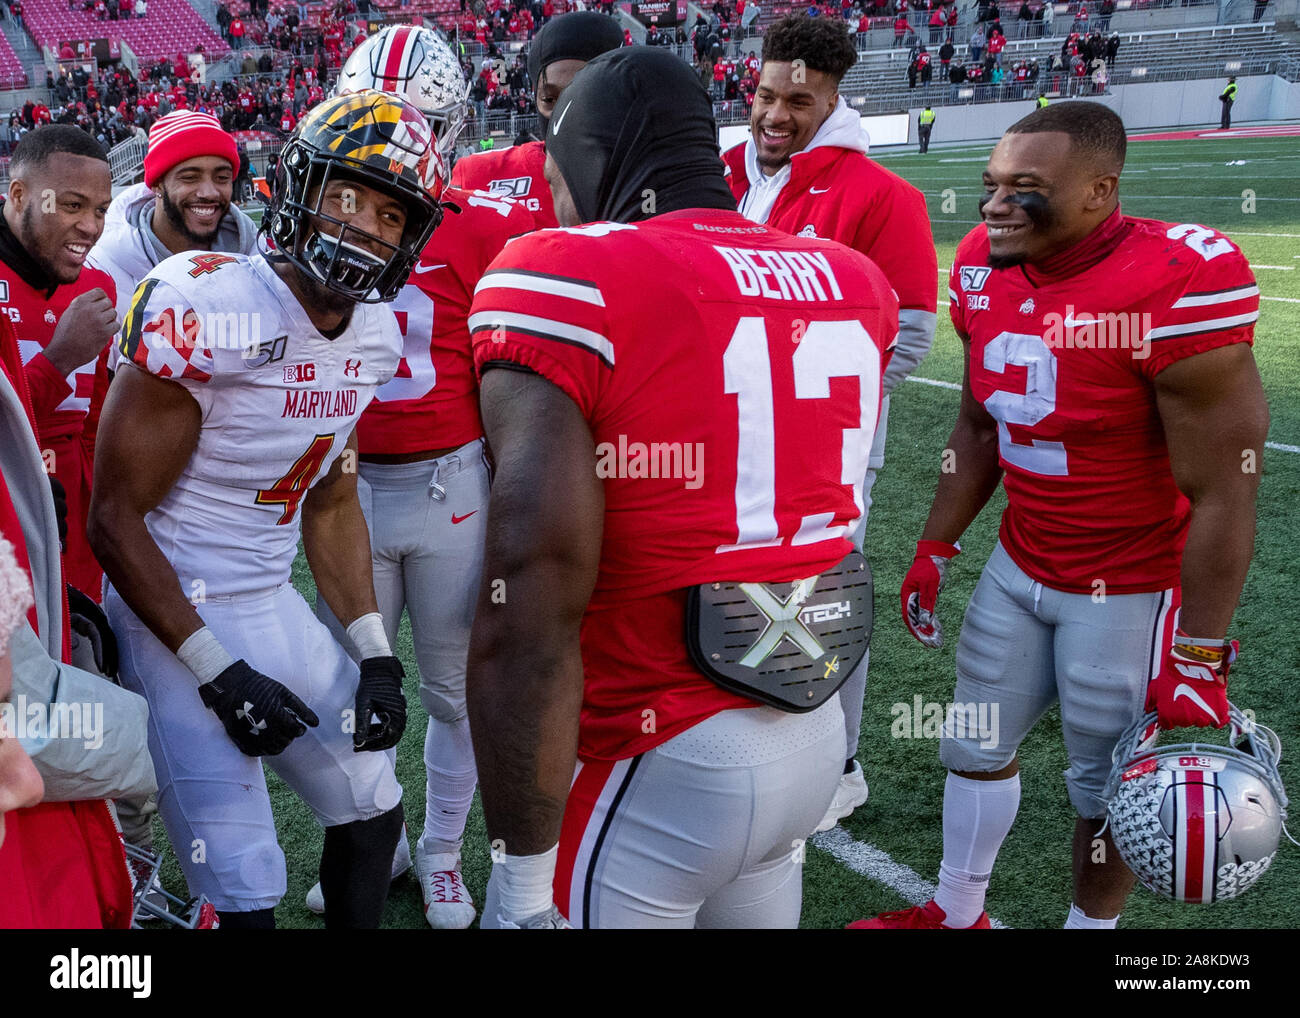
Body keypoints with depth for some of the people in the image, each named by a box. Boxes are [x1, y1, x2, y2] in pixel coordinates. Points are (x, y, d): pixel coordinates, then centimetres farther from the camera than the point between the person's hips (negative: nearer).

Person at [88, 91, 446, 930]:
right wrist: (220, 675, -18)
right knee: (247, 893, -4)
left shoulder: (373, 334, 0)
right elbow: (116, 520, -18)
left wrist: (376, 657, 4)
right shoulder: (207, 311, -22)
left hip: (274, 603, 7)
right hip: (171, 612, -7)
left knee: (374, 814, 17)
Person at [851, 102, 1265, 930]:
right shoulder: (986, 274, -5)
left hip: (1133, 590, -7)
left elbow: (1222, 501, -21)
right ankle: (956, 915, 41)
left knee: (1107, 789, 9)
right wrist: (935, 550, 13)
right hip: (1021, 567, 7)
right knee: (977, 747, 19)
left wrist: (1198, 661, -18)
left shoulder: (1175, 290, -27)